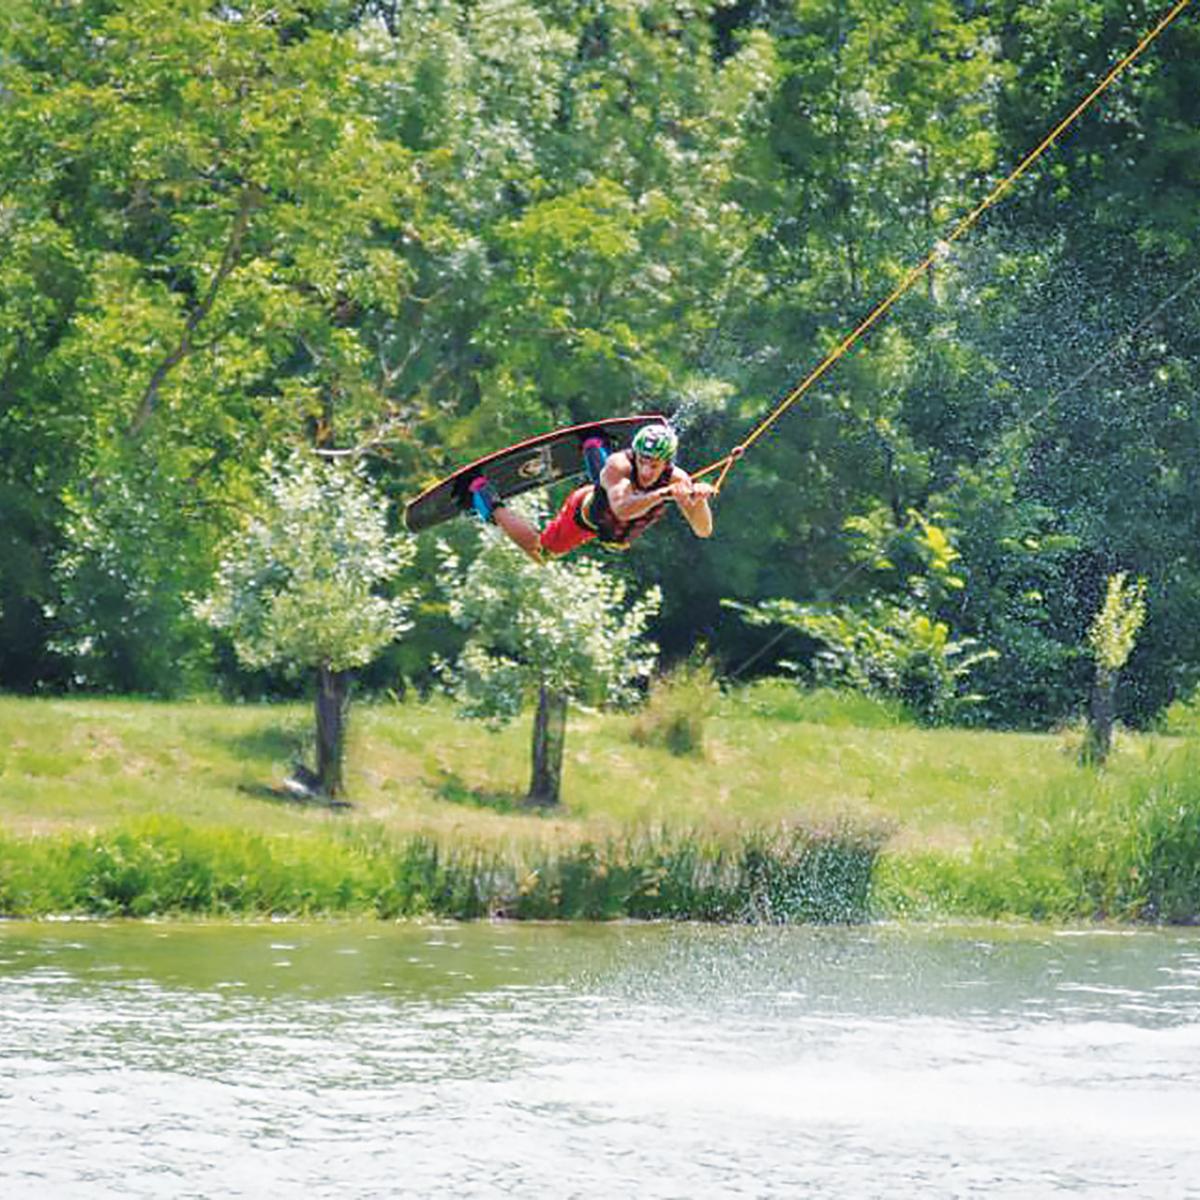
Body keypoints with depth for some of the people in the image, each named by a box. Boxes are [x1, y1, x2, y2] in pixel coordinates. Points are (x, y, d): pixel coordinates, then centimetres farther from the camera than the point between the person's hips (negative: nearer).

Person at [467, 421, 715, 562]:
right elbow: (623, 509, -64)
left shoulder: (676, 479, -37)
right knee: (537, 553, 13)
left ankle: (594, 454, 59)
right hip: (586, 512, -5)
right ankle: (490, 505, 37)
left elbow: (703, 531, -42)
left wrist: (698, 499, -63)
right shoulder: (619, 465, -45)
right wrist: (663, 494, -78)